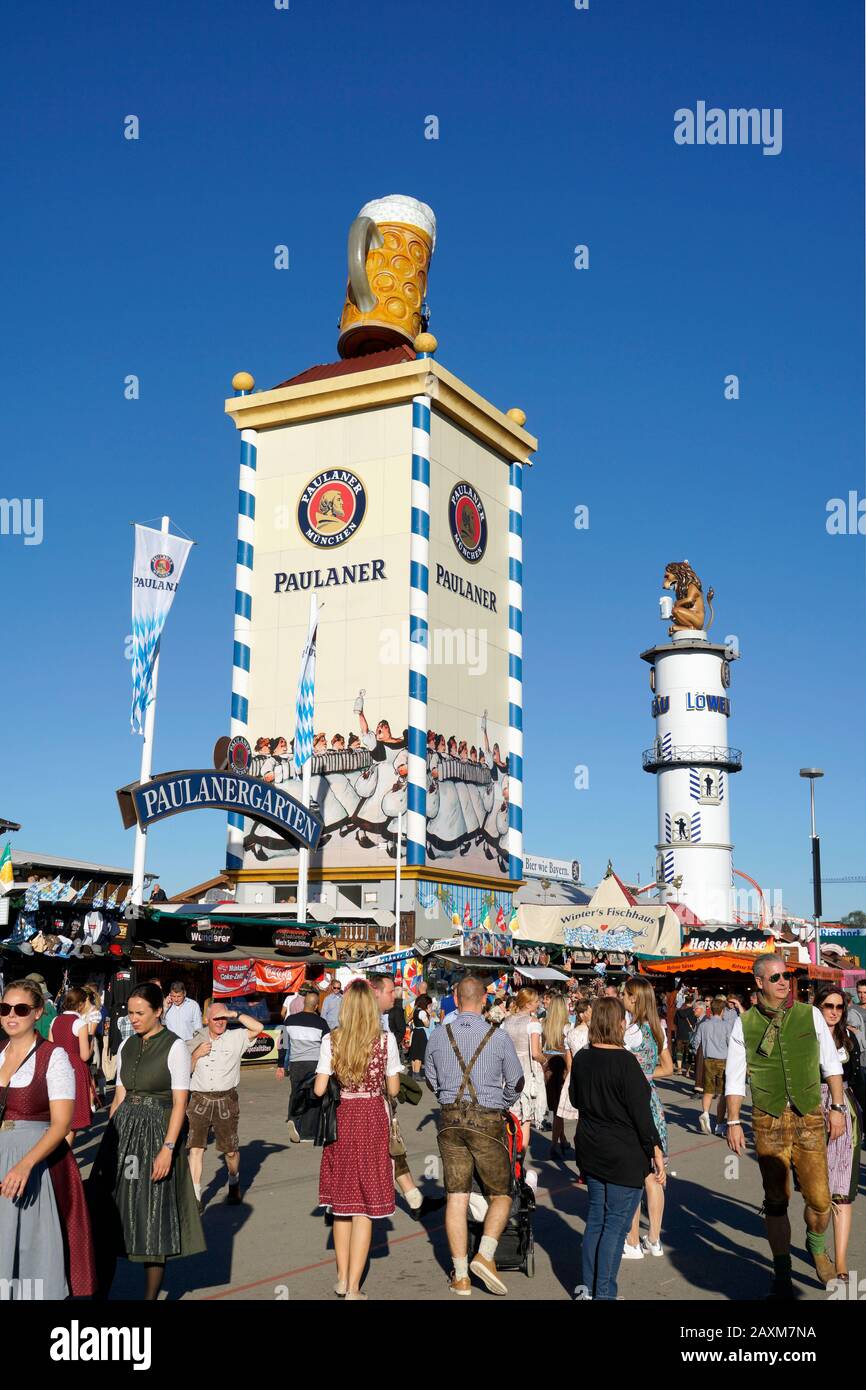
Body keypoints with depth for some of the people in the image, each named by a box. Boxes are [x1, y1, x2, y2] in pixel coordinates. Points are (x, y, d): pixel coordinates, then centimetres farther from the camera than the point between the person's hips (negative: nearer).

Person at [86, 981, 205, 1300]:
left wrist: (168, 1148, -18)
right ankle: (100, 1290, 15)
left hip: (157, 1130, -6)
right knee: (108, 1211, 5)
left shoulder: (174, 1047, -9)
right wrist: (110, 1139, 6)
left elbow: (180, 1103, -12)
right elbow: (119, 1097, 11)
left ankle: (151, 1295, 15)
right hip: (123, 1129, 6)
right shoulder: (127, 1046, 9)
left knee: (152, 1215, 2)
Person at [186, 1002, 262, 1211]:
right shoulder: (196, 1042, 10)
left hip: (226, 1101, -1)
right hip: (199, 1100, 1)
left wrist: (235, 1014, -10)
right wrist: (196, 1054, -6)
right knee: (195, 1148, -9)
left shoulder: (235, 1038, 4)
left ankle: (234, 1183, 37)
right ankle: (195, 1197, -4)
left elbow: (257, 1027, -10)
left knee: (230, 1149, 9)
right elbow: (185, 1072, 10)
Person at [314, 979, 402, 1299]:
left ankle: (342, 1280, 26)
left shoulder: (331, 1040, -6)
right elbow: (393, 1089, -2)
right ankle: (353, 1288, 4)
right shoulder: (386, 1040, -8)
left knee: (342, 1199, 17)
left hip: (341, 1119, 2)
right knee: (366, 1203, 4)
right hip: (374, 1119, -2)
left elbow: (319, 1089, -7)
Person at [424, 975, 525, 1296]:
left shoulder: (439, 1035, 2)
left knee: (456, 1196, 7)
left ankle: (461, 1275, 10)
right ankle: (485, 1254, -8)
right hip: (487, 1119, -3)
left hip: (450, 1119, 3)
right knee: (500, 1195, 11)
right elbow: (516, 1082, 4)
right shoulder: (499, 1036, -6)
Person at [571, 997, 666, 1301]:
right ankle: (604, 1294, 6)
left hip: (590, 1149, 7)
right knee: (616, 1224, 3)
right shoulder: (625, 1061, -19)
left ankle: (587, 1288, 23)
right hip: (625, 1155, -6)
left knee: (595, 1218, 17)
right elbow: (640, 1111, -18)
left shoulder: (581, 1058, 1)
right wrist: (656, 1151, -11)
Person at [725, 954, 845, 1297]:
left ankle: (817, 1246, 33)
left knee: (819, 1198, 0)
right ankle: (782, 1274, 21)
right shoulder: (745, 1025, -2)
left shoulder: (810, 1015, 1)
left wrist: (838, 1107, 5)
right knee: (776, 1200, 5)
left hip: (810, 1117, 1)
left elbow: (831, 1064, 9)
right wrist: (733, 1122, 0)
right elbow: (734, 1078, 3)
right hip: (769, 1119, 0)